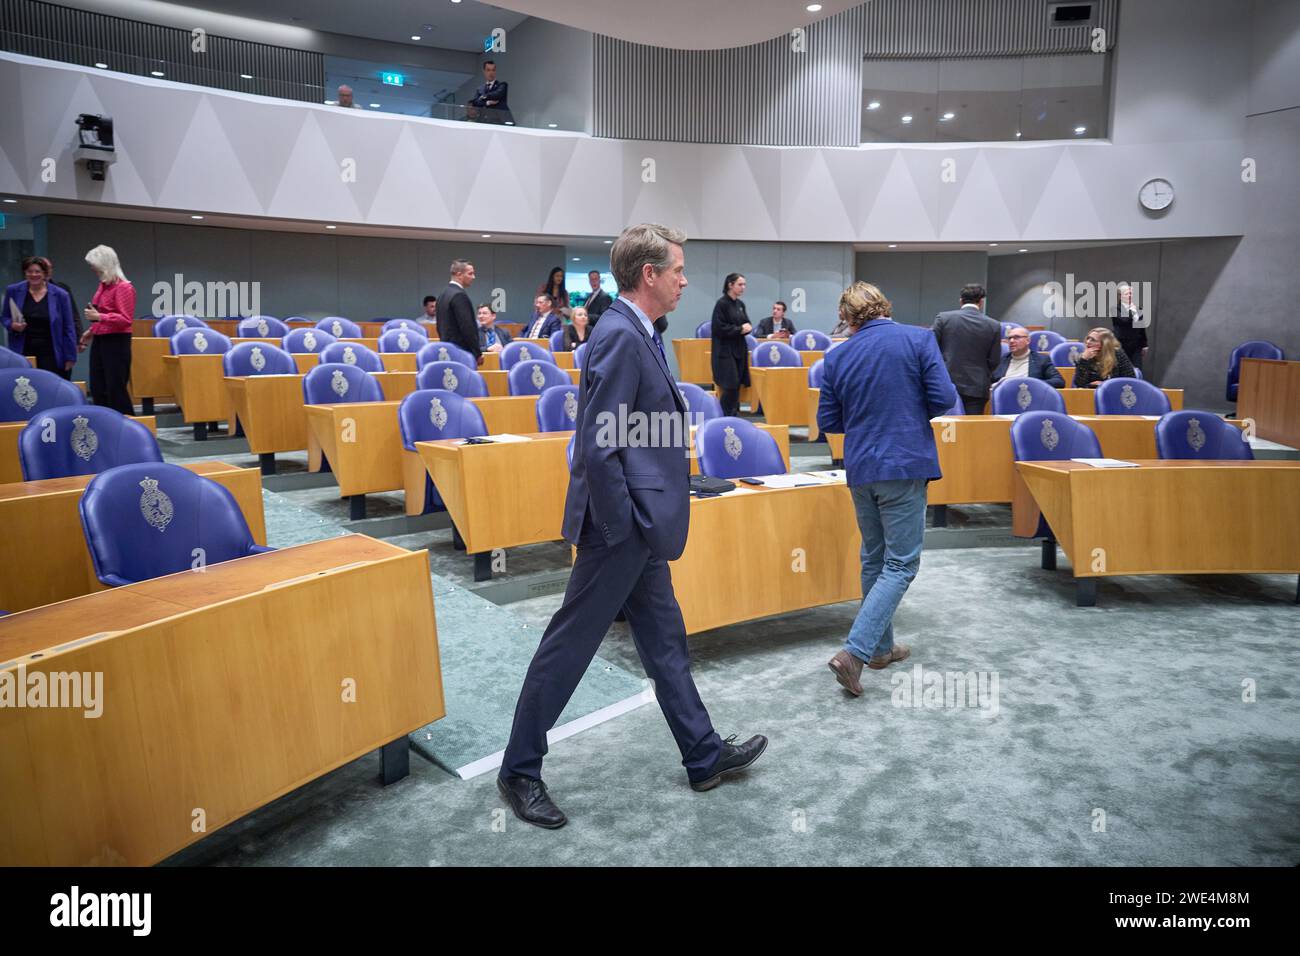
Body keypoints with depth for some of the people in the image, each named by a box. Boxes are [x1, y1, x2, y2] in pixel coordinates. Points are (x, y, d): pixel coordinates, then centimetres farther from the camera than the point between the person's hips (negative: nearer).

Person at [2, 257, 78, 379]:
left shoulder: (60, 295, 0)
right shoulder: (13, 291, 5)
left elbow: (68, 328, 2)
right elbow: (5, 318, 16)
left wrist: (70, 357, -1)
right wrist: (12, 325, -9)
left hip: (51, 355, -2)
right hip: (23, 353, 2)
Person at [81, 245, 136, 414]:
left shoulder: (123, 287, -12)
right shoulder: (103, 285, 13)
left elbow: (126, 319, -17)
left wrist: (99, 317, -23)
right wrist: (92, 330, 18)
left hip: (116, 342, -9)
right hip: (99, 341, 9)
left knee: (116, 389, -7)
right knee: (97, 389, 9)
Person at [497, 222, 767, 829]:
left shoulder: (634, 332, 11)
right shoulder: (620, 336, -19)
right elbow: (597, 447, -24)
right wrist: (622, 528, -20)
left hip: (641, 526, 10)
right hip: (622, 526, -10)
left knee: (664, 638, 18)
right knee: (570, 643, 3)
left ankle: (704, 756, 33)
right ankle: (519, 771, 20)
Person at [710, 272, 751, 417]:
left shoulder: (740, 304, 12)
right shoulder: (722, 303, -10)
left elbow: (746, 324, 17)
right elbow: (719, 328, -15)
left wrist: (747, 327, -6)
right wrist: (739, 329, -15)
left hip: (739, 350, 7)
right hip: (725, 351, -7)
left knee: (737, 385, 8)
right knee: (730, 386, -10)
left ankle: (734, 414, 16)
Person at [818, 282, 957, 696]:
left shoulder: (837, 357, 3)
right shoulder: (918, 339, -5)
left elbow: (827, 421, 6)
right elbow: (943, 398, -10)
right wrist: (913, 410, 10)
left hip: (860, 469, 4)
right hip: (904, 466, -4)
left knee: (873, 559, 18)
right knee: (900, 564, 0)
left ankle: (881, 647, 28)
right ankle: (854, 651, -11)